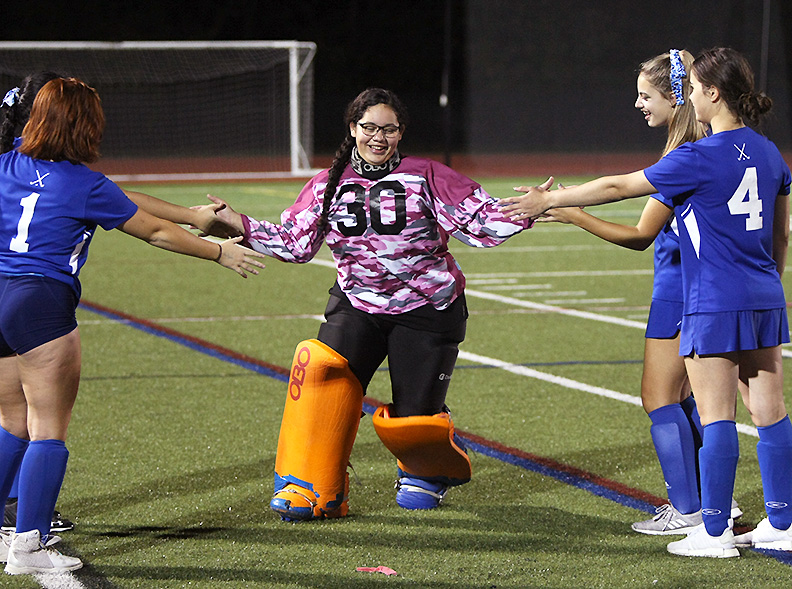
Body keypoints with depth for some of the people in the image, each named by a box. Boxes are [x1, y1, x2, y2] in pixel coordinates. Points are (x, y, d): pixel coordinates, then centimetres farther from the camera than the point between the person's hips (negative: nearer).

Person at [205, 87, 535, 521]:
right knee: (320, 366, -26)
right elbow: (293, 243, 7)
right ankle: (312, 489, -18)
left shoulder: (426, 177, -4)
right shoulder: (328, 185, 6)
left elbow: (479, 222, -8)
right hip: (356, 303, 2)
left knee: (412, 419, -6)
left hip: (426, 310, -2)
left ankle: (427, 471, 35)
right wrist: (239, 224, -3)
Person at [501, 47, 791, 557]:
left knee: (717, 418, -3)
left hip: (715, 304, -7)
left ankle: (715, 533, 0)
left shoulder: (698, 159, -14)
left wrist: (549, 200, 2)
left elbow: (618, 187, -8)